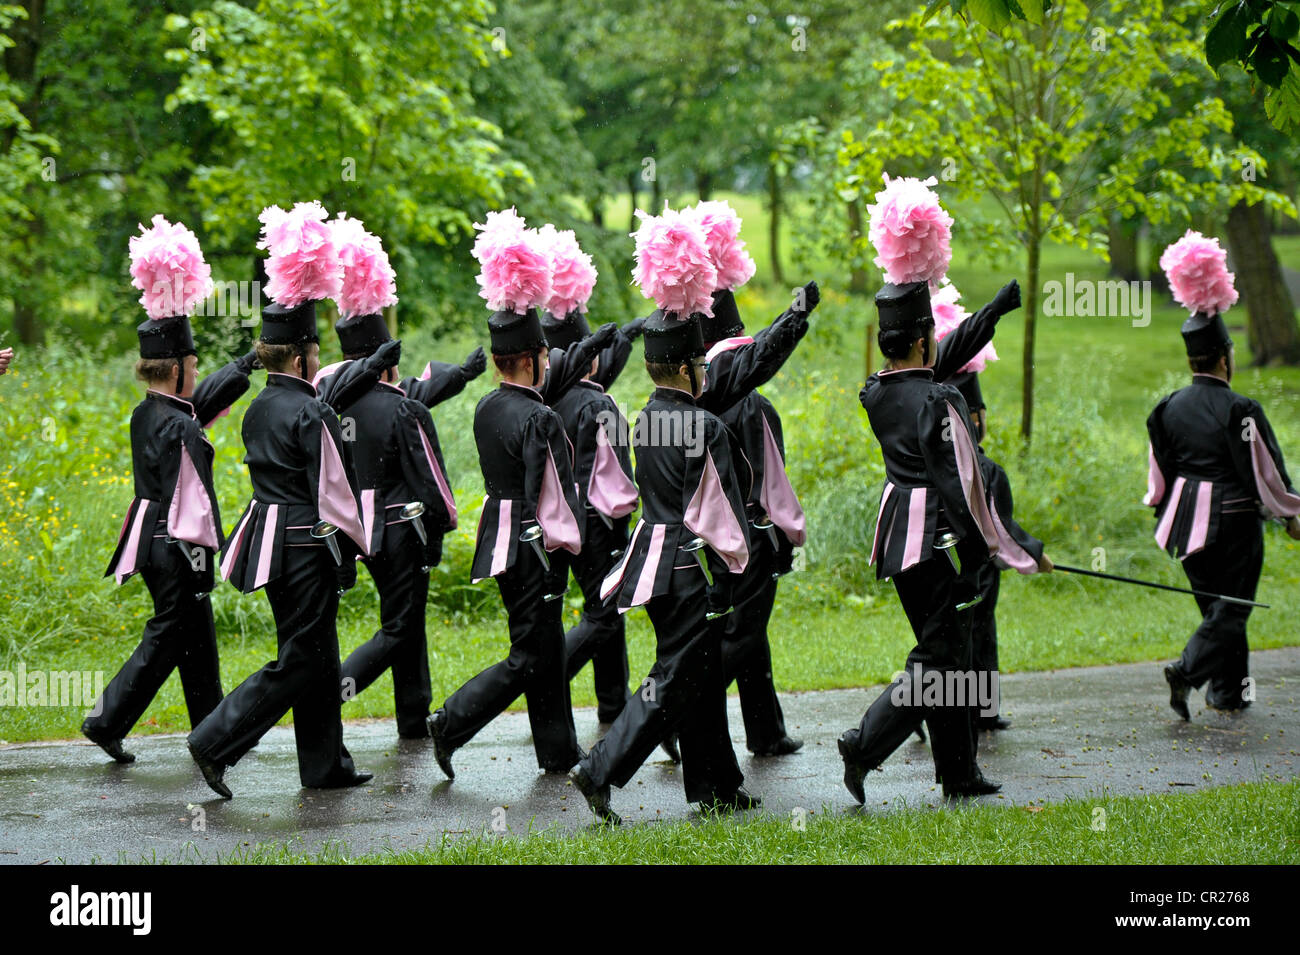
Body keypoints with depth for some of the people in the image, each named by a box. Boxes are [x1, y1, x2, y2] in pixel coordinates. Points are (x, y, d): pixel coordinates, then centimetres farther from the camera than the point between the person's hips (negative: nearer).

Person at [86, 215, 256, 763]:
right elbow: (188, 499, -21)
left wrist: (251, 361, 26)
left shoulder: (146, 414, 9)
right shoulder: (177, 427, -19)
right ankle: (108, 719, -5)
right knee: (169, 636, -2)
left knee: (196, 636, 16)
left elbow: (205, 398, 21)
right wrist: (199, 561, -18)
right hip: (175, 549, -10)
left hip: (151, 540, 10)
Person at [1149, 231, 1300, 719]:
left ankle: (1228, 690, 21)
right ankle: (1187, 671, -20)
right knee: (1231, 608, -1)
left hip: (1188, 517, 6)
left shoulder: (1169, 408, 2)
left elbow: (1159, 472, 9)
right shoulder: (1240, 410, -16)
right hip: (1233, 520, -6)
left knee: (1214, 603, 18)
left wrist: (1165, 515, 23)